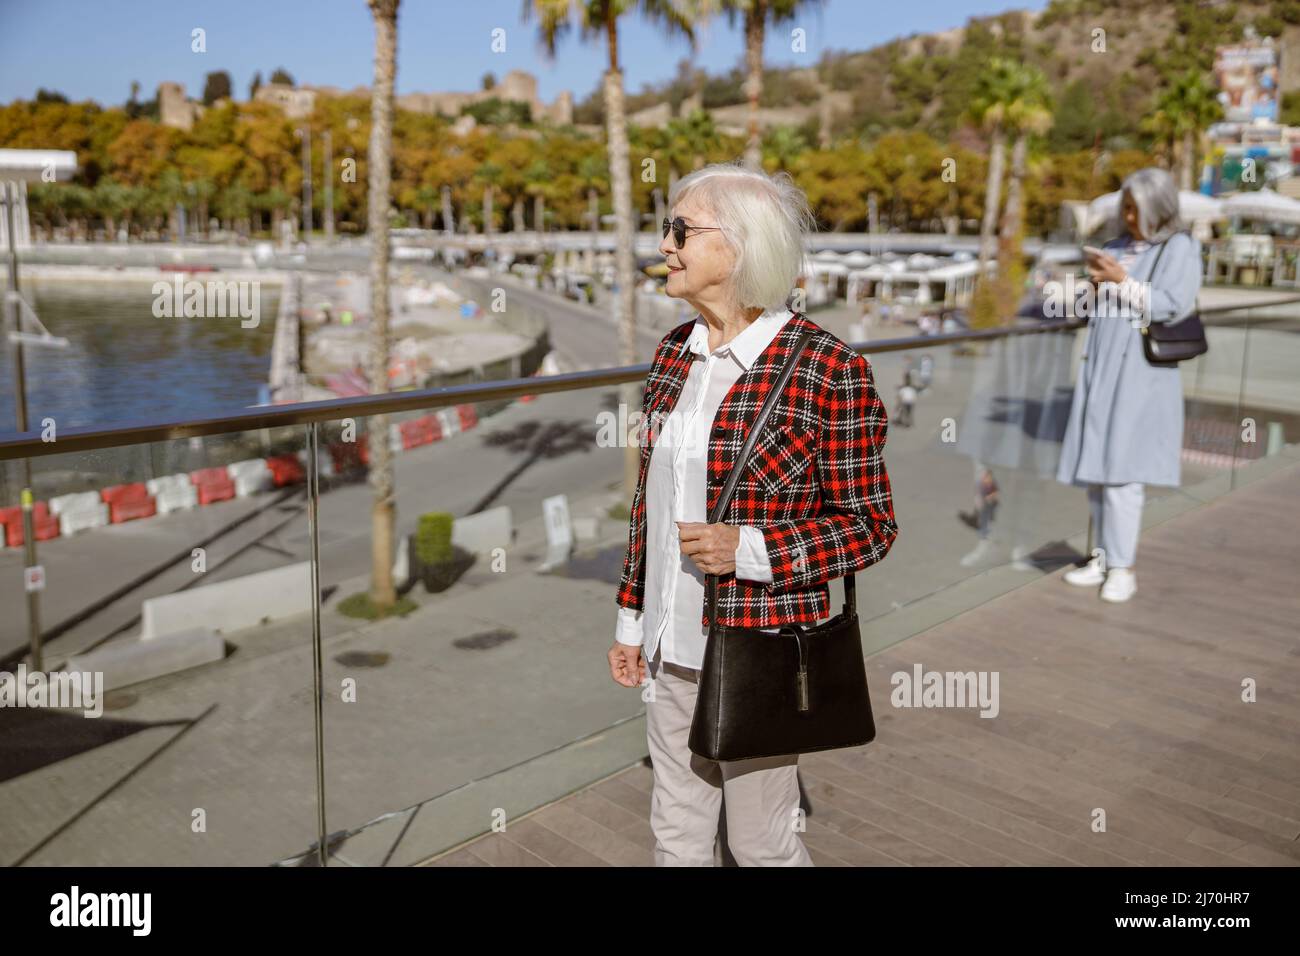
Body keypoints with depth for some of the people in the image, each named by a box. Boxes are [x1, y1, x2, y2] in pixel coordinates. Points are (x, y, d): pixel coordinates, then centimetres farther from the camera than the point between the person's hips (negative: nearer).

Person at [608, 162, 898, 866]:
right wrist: (632, 620, 14)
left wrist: (750, 548, -24)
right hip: (672, 646, 6)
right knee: (676, 835, 21)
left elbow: (870, 527, -11)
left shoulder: (828, 369, -16)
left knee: (760, 842, 13)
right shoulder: (672, 355, 4)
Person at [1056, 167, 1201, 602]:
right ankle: (1105, 557, 13)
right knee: (1095, 464, 5)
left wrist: (1121, 281, -14)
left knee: (1121, 466, -12)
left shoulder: (1180, 248, -1)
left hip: (1140, 369, -6)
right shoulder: (1117, 246, 16)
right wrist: (1095, 283, -3)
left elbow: (1173, 306, -11)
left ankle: (1123, 568, -6)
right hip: (1101, 364, 6)